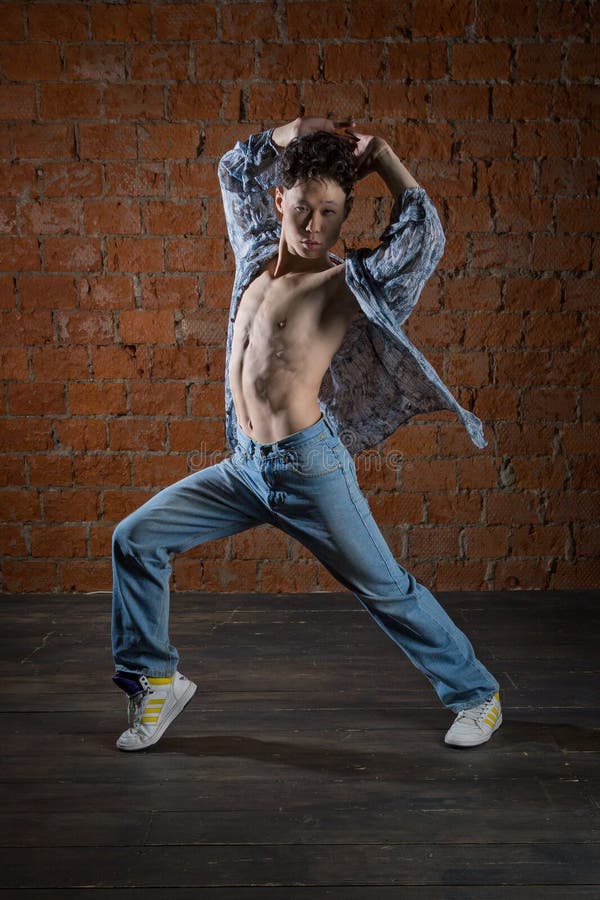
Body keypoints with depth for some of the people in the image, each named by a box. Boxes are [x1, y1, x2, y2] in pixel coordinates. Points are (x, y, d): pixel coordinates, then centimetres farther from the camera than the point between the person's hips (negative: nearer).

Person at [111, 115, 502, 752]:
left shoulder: (349, 281, -7)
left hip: (309, 466, -6)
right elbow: (235, 170, 25)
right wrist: (297, 132, 12)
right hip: (244, 465, 6)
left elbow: (423, 233, -23)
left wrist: (378, 155, -9)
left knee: (385, 590, 3)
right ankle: (154, 680, 22)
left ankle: (476, 695, 25)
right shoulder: (259, 257, 11)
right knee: (136, 539, 4)